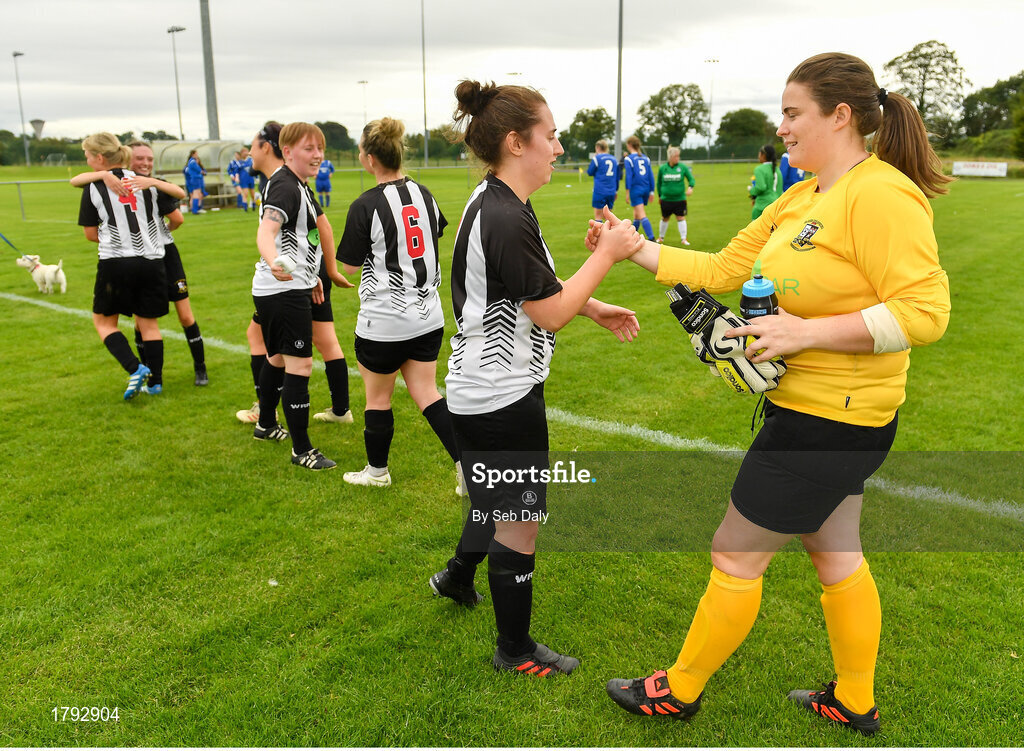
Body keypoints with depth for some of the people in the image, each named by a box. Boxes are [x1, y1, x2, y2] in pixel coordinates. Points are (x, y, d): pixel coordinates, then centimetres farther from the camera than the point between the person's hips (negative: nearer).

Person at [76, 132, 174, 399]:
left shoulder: (93, 188, -3)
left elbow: (90, 233, 2)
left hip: (114, 263, -3)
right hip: (151, 260, 3)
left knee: (104, 321, 13)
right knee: (148, 322, 14)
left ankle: (135, 369, -5)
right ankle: (155, 380, 15)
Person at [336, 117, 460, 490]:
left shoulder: (365, 206, -17)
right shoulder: (423, 194, 2)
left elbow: (349, 265, -9)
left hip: (383, 322, -6)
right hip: (428, 316, 6)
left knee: (378, 398, 13)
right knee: (426, 393, 13)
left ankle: (377, 470, 31)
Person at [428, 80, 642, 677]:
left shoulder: (498, 204, 8)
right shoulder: (506, 220, -25)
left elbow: (535, 286, 19)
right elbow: (551, 313, -21)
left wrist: (595, 308, 13)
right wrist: (608, 253, -13)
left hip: (487, 388, 11)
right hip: (501, 395, -11)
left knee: (501, 500, 29)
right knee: (519, 521, 5)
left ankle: (458, 578, 52)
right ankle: (516, 650, 24)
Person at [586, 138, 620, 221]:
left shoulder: (597, 158, -5)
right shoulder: (614, 159, 12)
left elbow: (590, 172, 4)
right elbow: (618, 176, 17)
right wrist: (616, 190, 25)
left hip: (600, 191, -5)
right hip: (611, 192, 5)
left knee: (597, 215, -1)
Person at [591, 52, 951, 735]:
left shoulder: (881, 194, -20)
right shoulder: (800, 199, 9)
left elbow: (926, 311, -24)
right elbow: (721, 269, 10)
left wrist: (806, 331, -27)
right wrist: (632, 247, 7)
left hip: (830, 421, -9)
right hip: (810, 406, 9)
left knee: (736, 555, 4)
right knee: (835, 552, 21)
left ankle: (680, 690, 25)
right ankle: (854, 702, 41)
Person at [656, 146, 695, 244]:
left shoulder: (683, 167, -3)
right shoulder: (662, 168, -1)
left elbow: (691, 179, 2)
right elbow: (659, 183, 12)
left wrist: (690, 187, -19)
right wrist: (659, 195, 14)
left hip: (680, 199, -1)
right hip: (666, 199, 1)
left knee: (681, 218, -3)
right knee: (664, 218, 12)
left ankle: (684, 239, 4)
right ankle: (661, 237, 29)